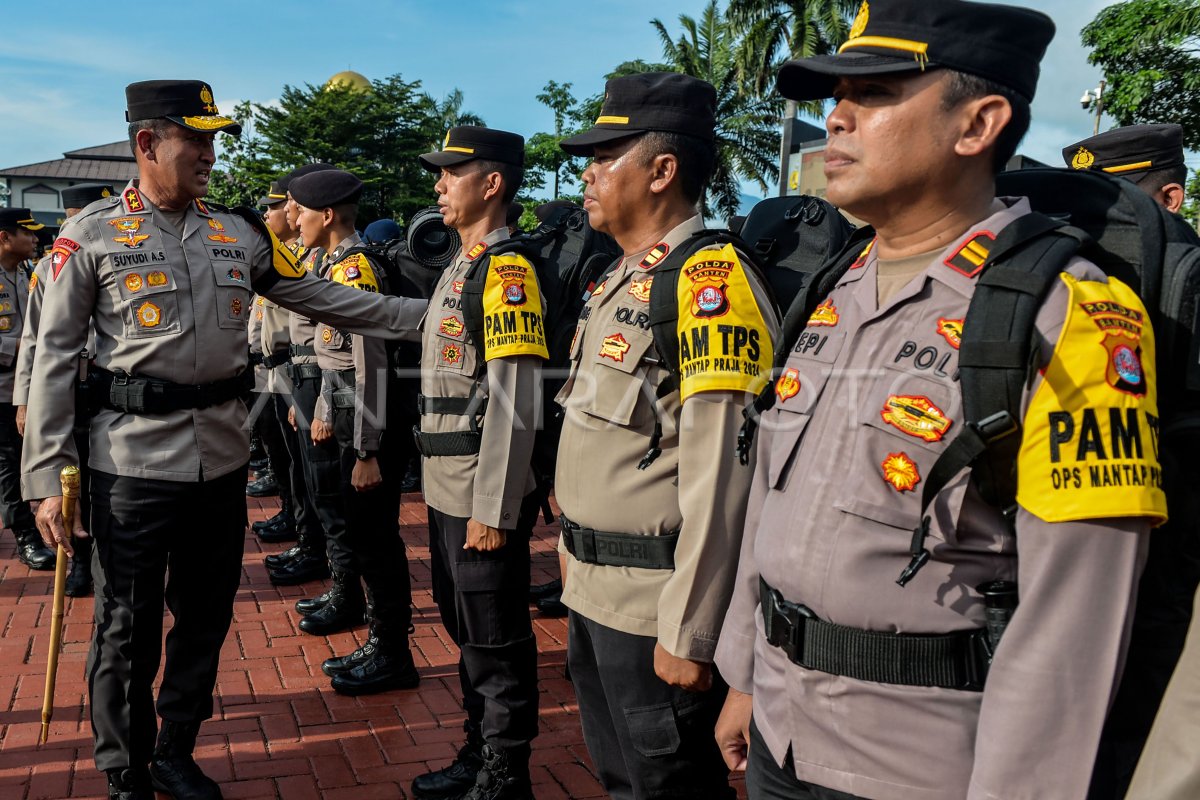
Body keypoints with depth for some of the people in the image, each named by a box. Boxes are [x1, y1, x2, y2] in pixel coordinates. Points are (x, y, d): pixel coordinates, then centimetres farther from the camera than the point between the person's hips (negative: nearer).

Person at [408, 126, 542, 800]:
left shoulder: (507, 270, -16)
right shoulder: (461, 269, 14)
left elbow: (515, 405, -21)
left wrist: (494, 509, -21)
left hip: (484, 498, -9)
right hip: (446, 491, 10)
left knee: (498, 645, 4)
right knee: (468, 634, 20)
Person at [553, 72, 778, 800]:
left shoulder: (707, 281, -19)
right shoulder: (621, 278, 11)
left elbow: (721, 479, -23)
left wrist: (689, 633, -21)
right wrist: (578, 560, 18)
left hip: (652, 602, -9)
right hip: (595, 590, 9)